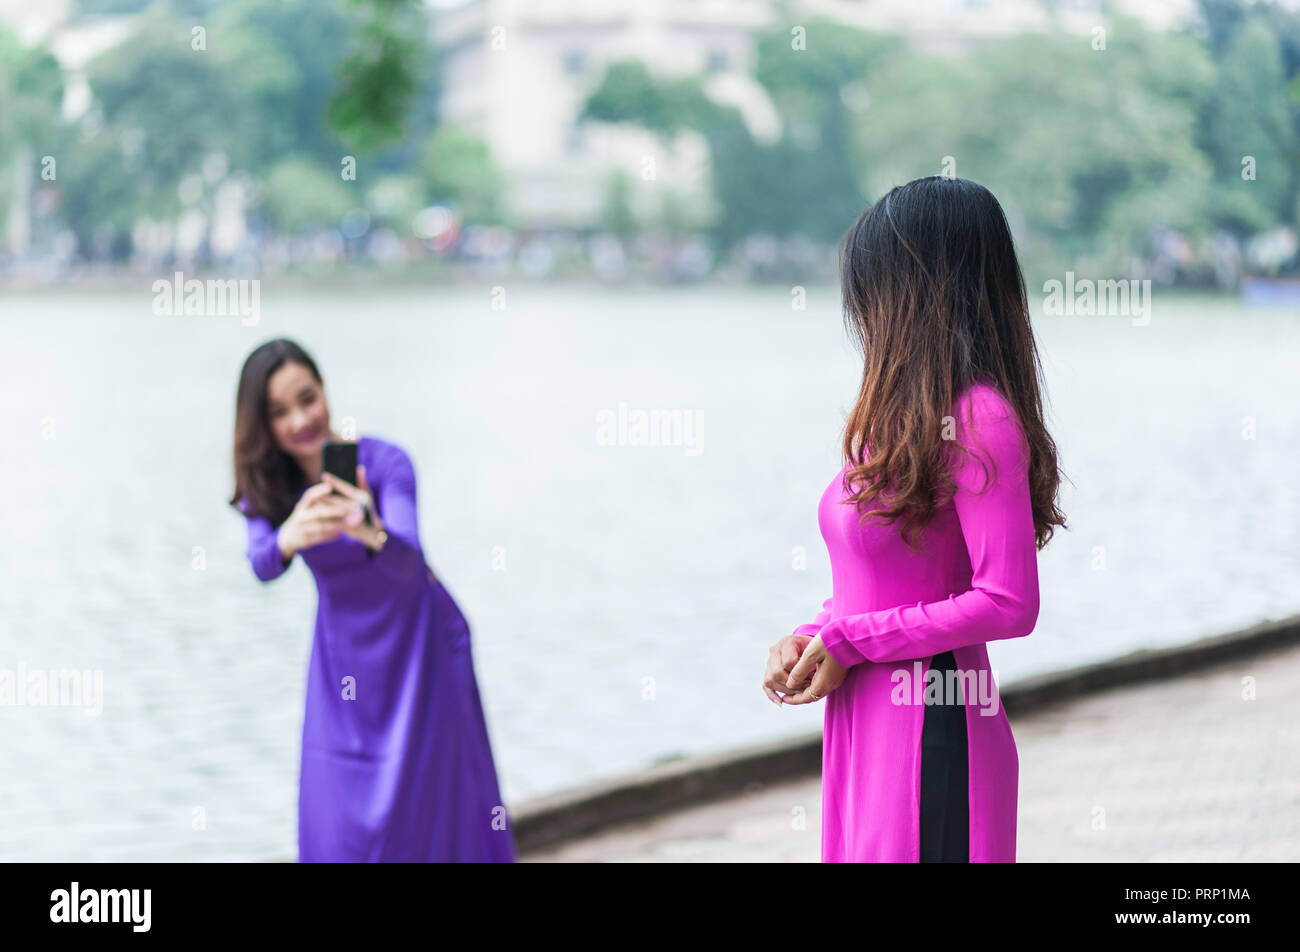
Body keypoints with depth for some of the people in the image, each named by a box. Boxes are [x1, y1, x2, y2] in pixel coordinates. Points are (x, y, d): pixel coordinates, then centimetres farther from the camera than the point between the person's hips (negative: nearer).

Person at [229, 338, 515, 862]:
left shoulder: (384, 462, -23)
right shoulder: (265, 484, -12)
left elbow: (410, 560, -37)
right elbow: (261, 564, -31)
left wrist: (373, 534, -60)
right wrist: (288, 539, -54)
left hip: (416, 642, -3)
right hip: (344, 655, 3)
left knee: (422, 808, -2)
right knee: (339, 817, 2)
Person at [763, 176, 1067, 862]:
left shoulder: (980, 420, -16)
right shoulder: (908, 416, 13)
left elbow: (1008, 603, -20)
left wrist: (848, 642, -14)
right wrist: (811, 638, 1)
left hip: (930, 735, -9)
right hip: (865, 725, 9)